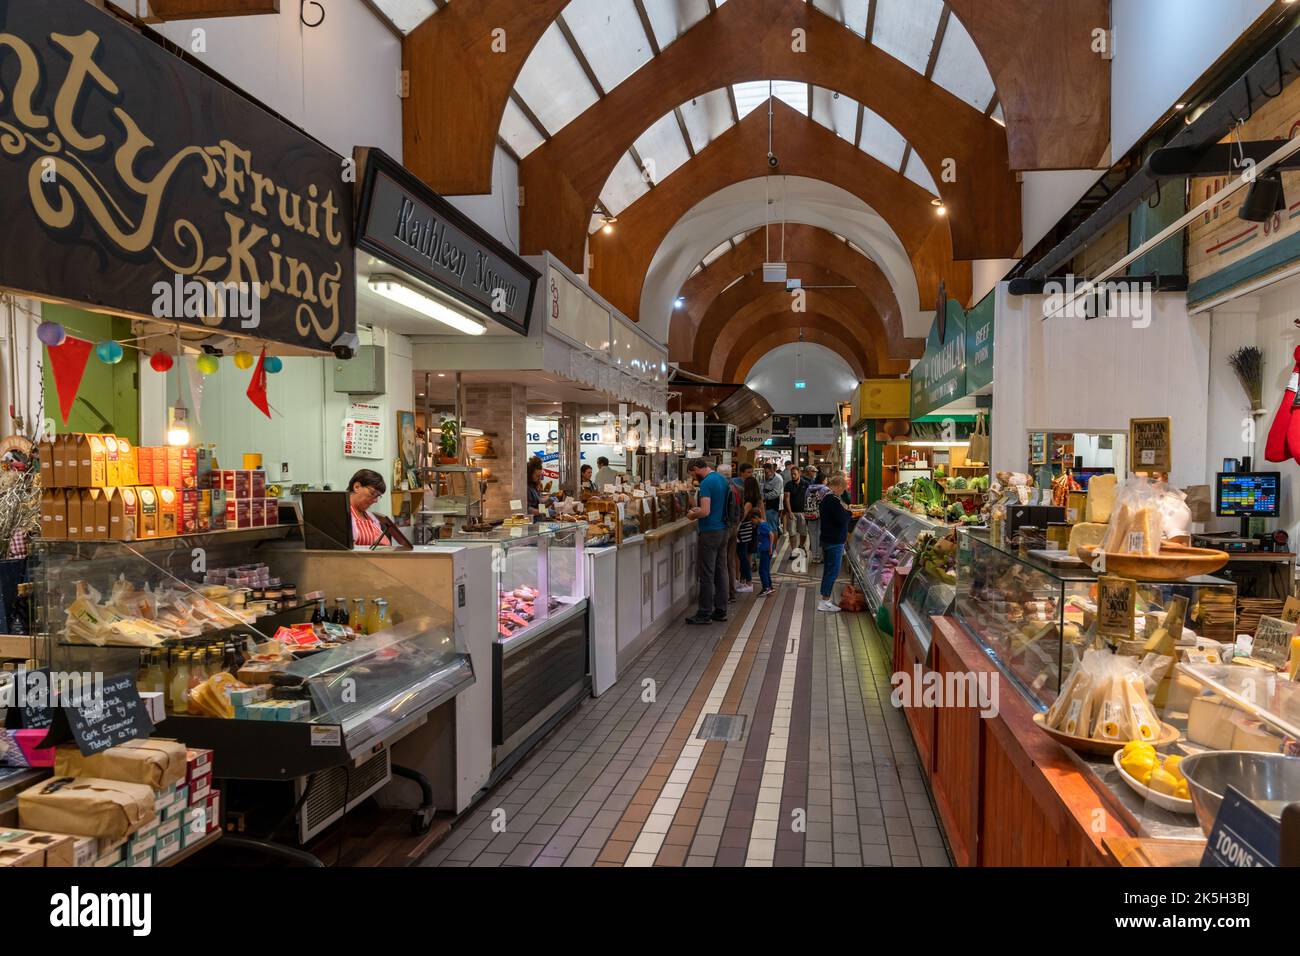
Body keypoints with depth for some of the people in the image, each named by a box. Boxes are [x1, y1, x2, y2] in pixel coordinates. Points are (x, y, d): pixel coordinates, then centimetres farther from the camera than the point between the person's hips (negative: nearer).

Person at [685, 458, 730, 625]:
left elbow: (705, 512, -24)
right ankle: (720, 611, 17)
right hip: (723, 530, 9)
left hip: (710, 533, -9)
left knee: (706, 574, -2)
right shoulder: (722, 479, 12)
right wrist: (699, 509, 17)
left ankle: (705, 614, 3)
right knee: (720, 572, 12)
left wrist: (693, 515, -6)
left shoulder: (706, 483, -16)